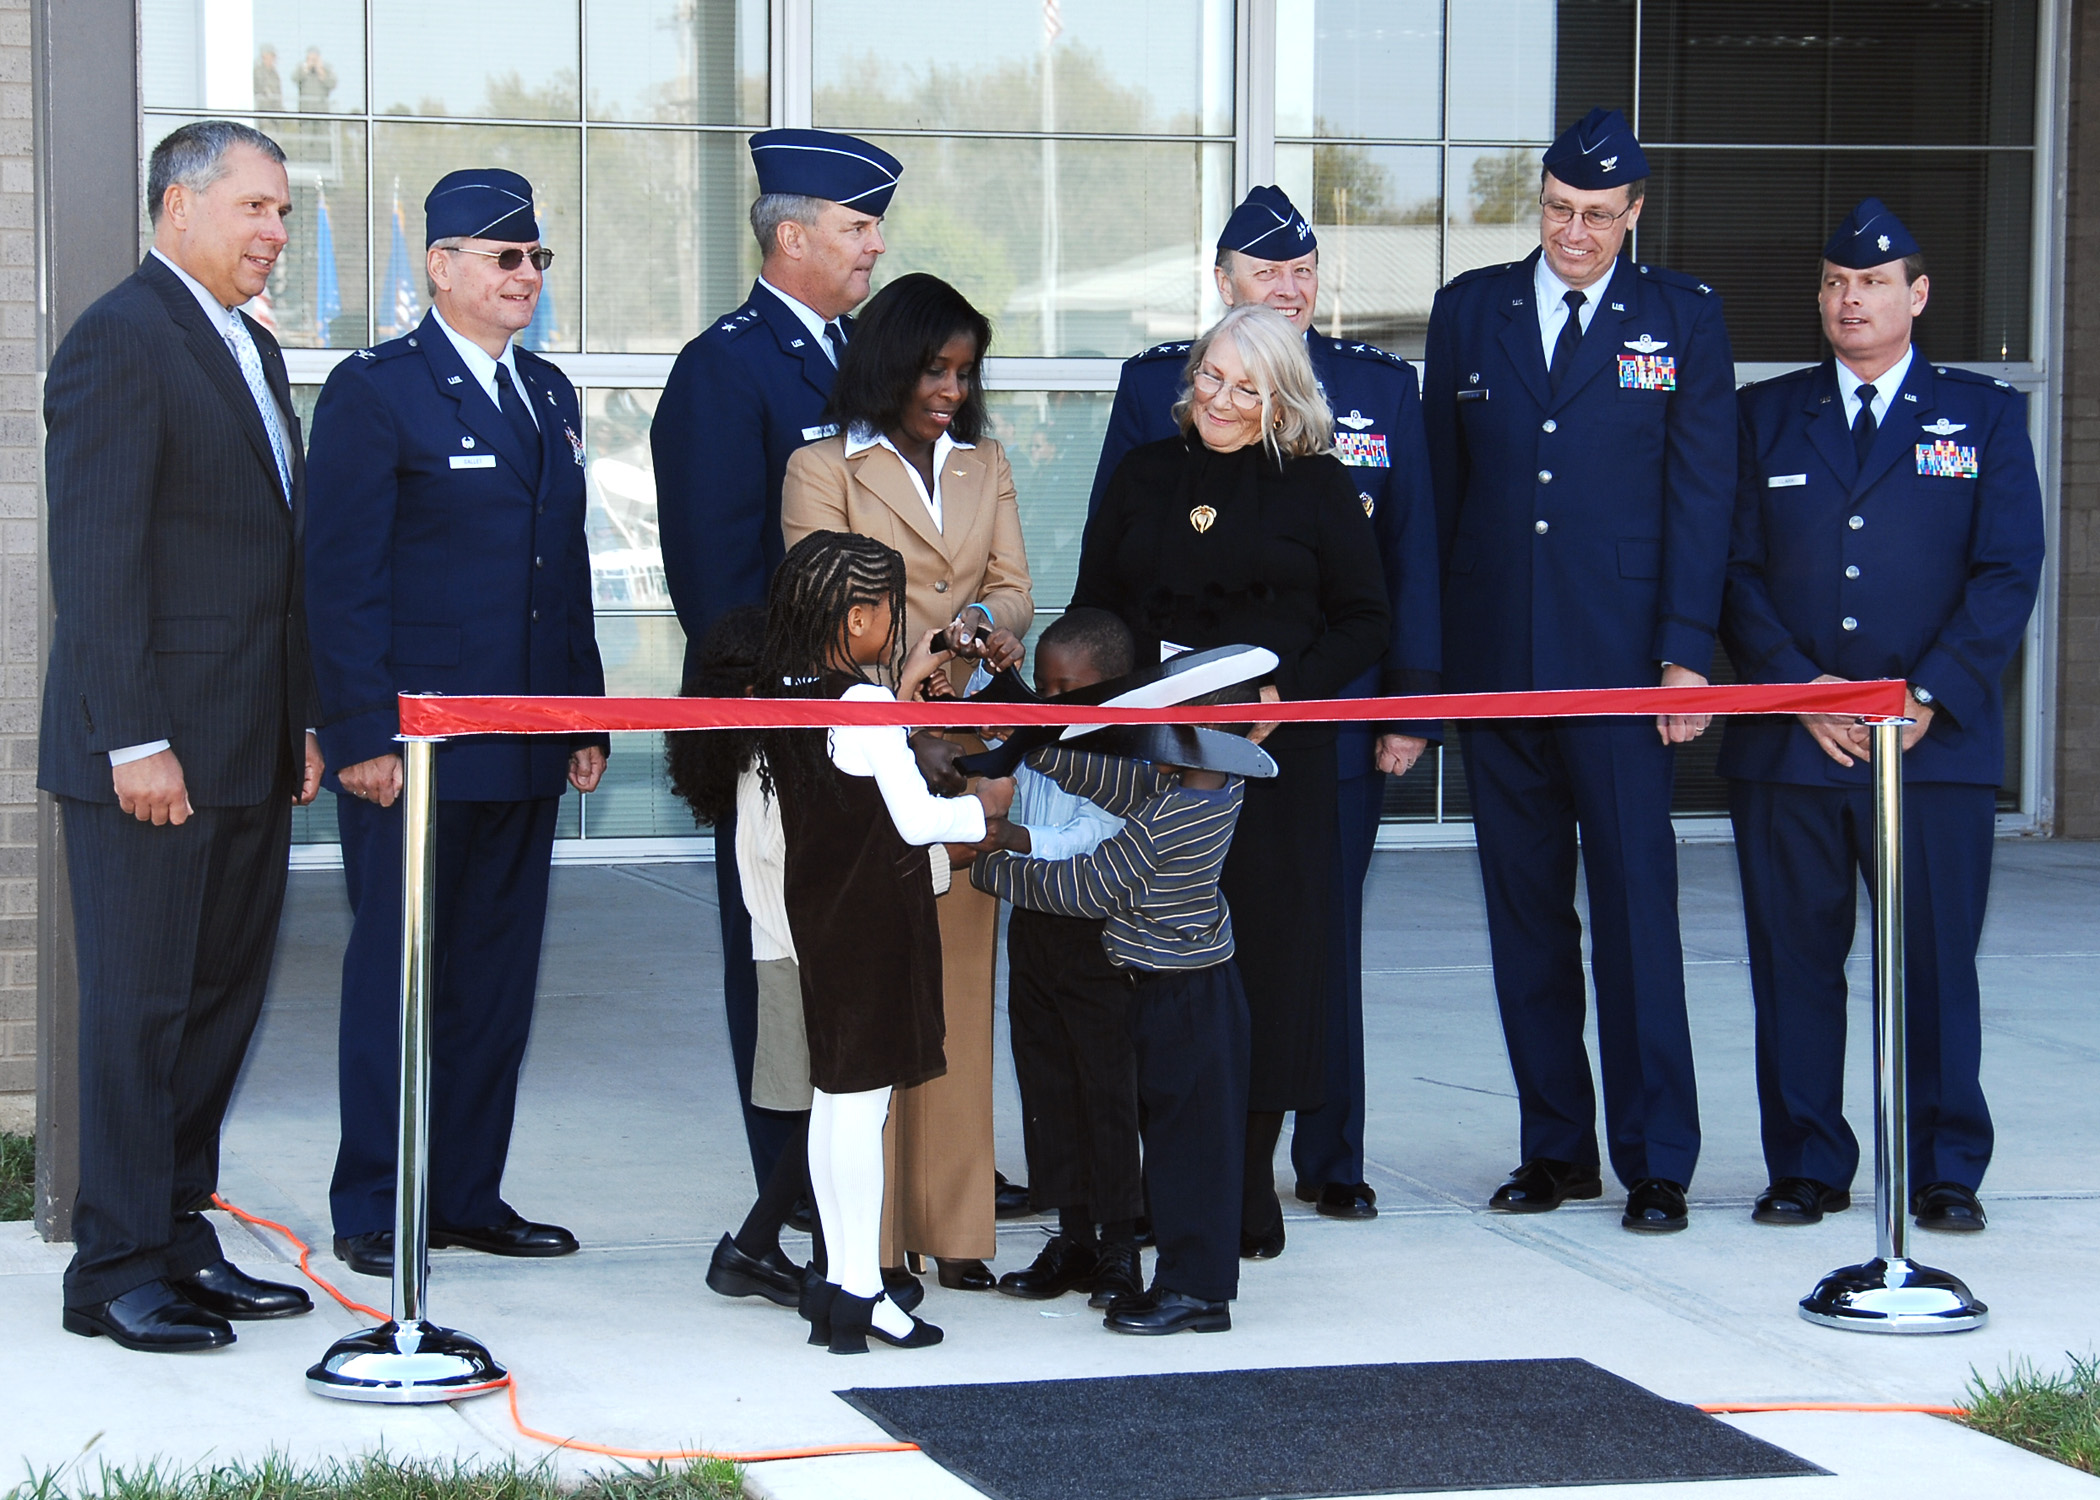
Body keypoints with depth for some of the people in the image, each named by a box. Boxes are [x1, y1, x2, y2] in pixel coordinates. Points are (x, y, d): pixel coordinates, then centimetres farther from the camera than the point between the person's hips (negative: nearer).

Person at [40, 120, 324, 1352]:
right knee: (139, 1008, -3)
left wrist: (303, 721, 15)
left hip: (249, 749, 9)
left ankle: (180, 1239, 20)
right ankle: (119, 1270, 3)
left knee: (221, 998, 12)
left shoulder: (253, 349, 18)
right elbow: (96, 558, -16)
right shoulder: (119, 340, -11)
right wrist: (135, 741, -20)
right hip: (154, 749, -9)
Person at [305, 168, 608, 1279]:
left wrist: (585, 718, 14)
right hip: (411, 745, -7)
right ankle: (372, 1212, 7)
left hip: (523, 748, 7)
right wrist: (365, 735, -16)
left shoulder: (548, 393, 16)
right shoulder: (373, 392, -6)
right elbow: (343, 578, -10)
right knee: (396, 971, 0)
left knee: (498, 972, 9)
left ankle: (469, 1194, 18)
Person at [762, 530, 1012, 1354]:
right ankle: (860, 1292, 0)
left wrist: (900, 682, 21)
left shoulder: (786, 696, 5)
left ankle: (842, 1280, 17)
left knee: (834, 1094, 12)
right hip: (875, 916, -8)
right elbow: (916, 819, -15)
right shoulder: (865, 706, -19)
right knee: (862, 1093, -4)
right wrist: (983, 804, 3)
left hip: (816, 908, 8)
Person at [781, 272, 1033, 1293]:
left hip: (968, 749, 5)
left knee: (962, 979, 3)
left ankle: (951, 1222, 7)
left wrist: (987, 621, -13)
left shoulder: (985, 464, 17)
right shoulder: (822, 470, 2)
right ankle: (868, 1234, -4)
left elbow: (1015, 591, 11)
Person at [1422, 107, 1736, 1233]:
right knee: (1524, 915, 7)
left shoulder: (1681, 317, 3)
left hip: (1622, 665, -3)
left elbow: (1701, 495, 0)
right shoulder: (1470, 309, 10)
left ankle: (1656, 1162, 2)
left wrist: (1685, 653, -8)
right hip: (1495, 662, 3)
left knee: (1635, 913, -4)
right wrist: (1426, 651, 6)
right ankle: (1556, 1148, 16)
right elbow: (1440, 485, 11)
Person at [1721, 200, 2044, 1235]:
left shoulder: (1984, 415, 9)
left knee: (1938, 962, 0)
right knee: (1794, 962, 3)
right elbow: (1735, 569, 6)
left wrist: (1929, 694, -10)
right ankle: (1807, 1167, 12)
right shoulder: (1765, 415, 12)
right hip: (1786, 745, 1)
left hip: (1938, 739, -1)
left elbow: (2008, 570, 1)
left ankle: (1946, 1172, 9)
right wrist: (1801, 686, -7)